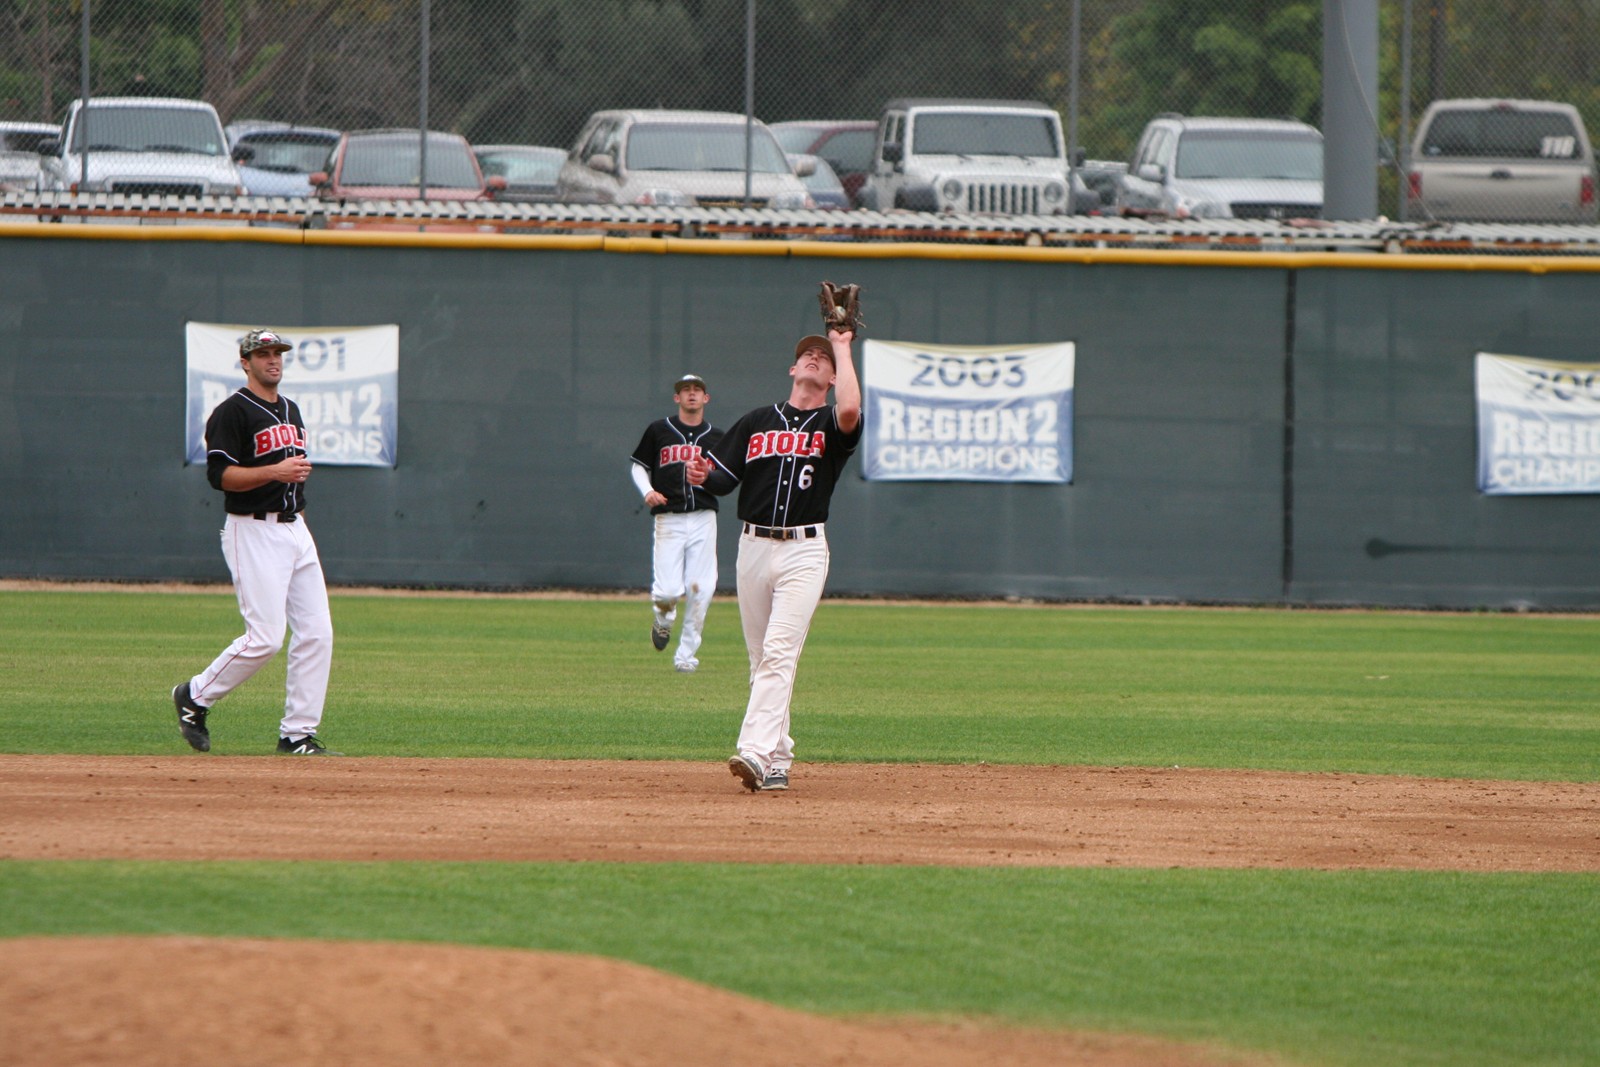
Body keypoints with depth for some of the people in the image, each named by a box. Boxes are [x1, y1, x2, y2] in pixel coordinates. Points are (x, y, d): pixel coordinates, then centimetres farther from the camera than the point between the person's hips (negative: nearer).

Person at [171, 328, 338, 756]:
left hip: (295, 529, 8)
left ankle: (298, 733, 4)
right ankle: (195, 697, 7)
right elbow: (220, 475, -17)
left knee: (316, 632, 0)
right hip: (253, 532, -8)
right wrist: (275, 471, -26)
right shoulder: (232, 412, -9)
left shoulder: (290, 411, 18)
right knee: (265, 637, -13)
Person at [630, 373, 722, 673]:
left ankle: (686, 654, 9)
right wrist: (647, 491, -7)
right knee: (669, 590, -11)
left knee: (699, 591, -4)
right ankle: (662, 619, 25)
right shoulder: (659, 431, 5)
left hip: (703, 519, 2)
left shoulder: (716, 437, 10)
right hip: (668, 520, -2)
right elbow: (639, 466, 11)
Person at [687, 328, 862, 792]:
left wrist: (843, 349, -10)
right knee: (761, 658, 7)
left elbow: (850, 411, -22)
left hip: (804, 550, -4)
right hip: (753, 545, 4)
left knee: (779, 651, -17)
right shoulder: (756, 422, 14)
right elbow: (722, 476, 11)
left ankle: (756, 753, -27)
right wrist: (702, 475, -13)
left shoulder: (830, 424, 3)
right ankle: (778, 761, 13)